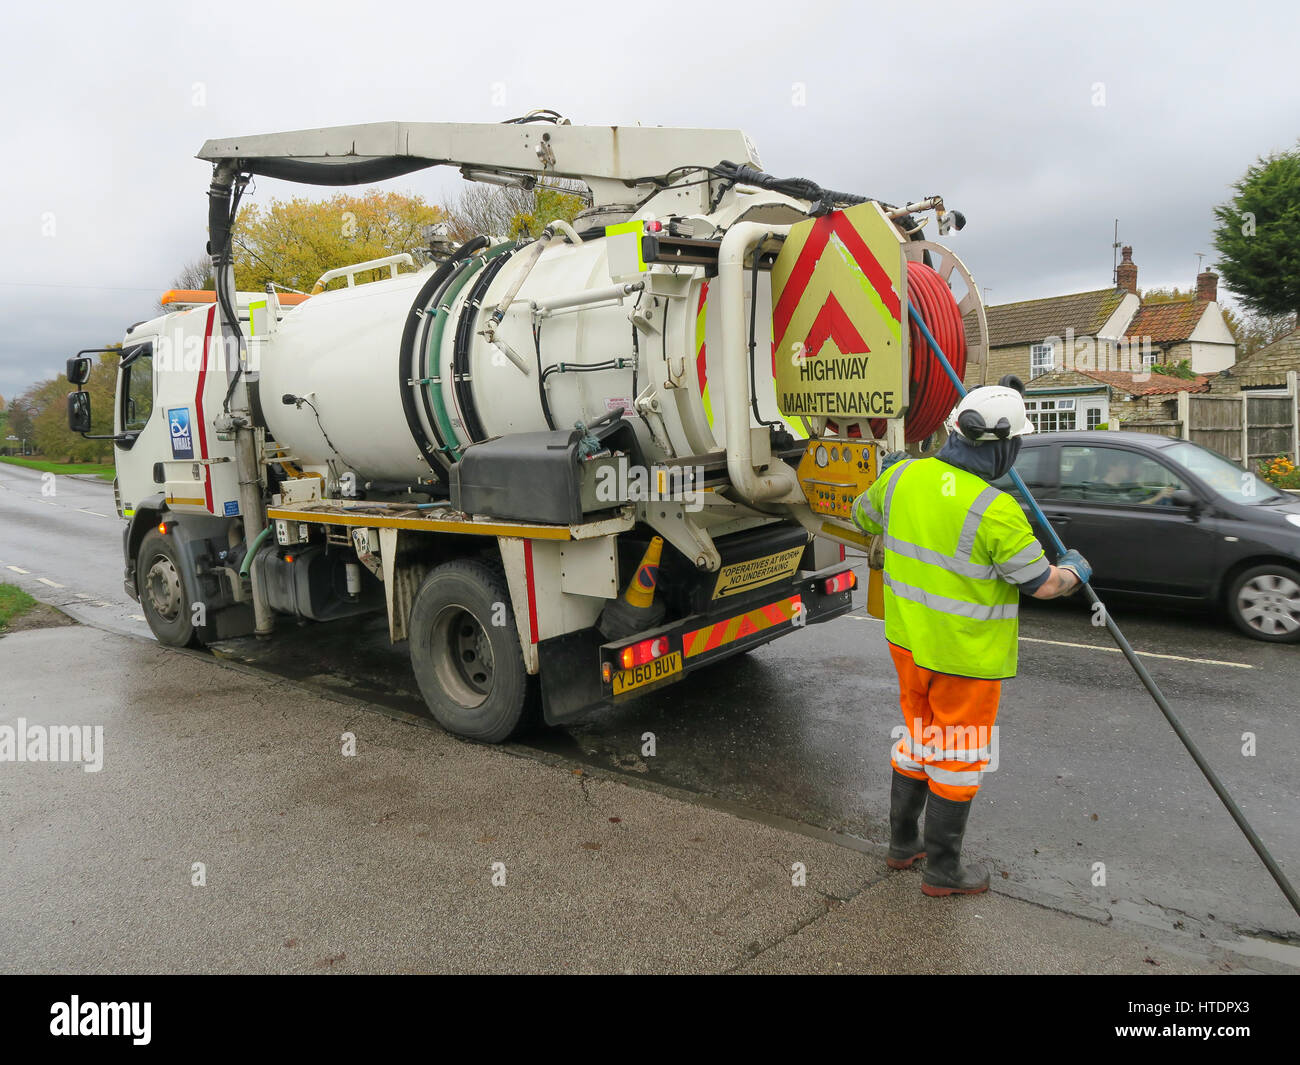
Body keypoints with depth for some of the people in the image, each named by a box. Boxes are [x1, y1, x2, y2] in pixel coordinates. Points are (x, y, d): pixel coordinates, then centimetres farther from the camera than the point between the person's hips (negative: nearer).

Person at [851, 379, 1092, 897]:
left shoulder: (903, 476, -7)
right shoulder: (997, 511, -25)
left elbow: (864, 516, 13)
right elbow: (1041, 584, -13)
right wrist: (1073, 571, 8)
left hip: (908, 640, 6)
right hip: (966, 656, -6)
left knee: (918, 738, 23)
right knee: (959, 756, 11)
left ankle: (903, 842, 38)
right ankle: (942, 869, 27)